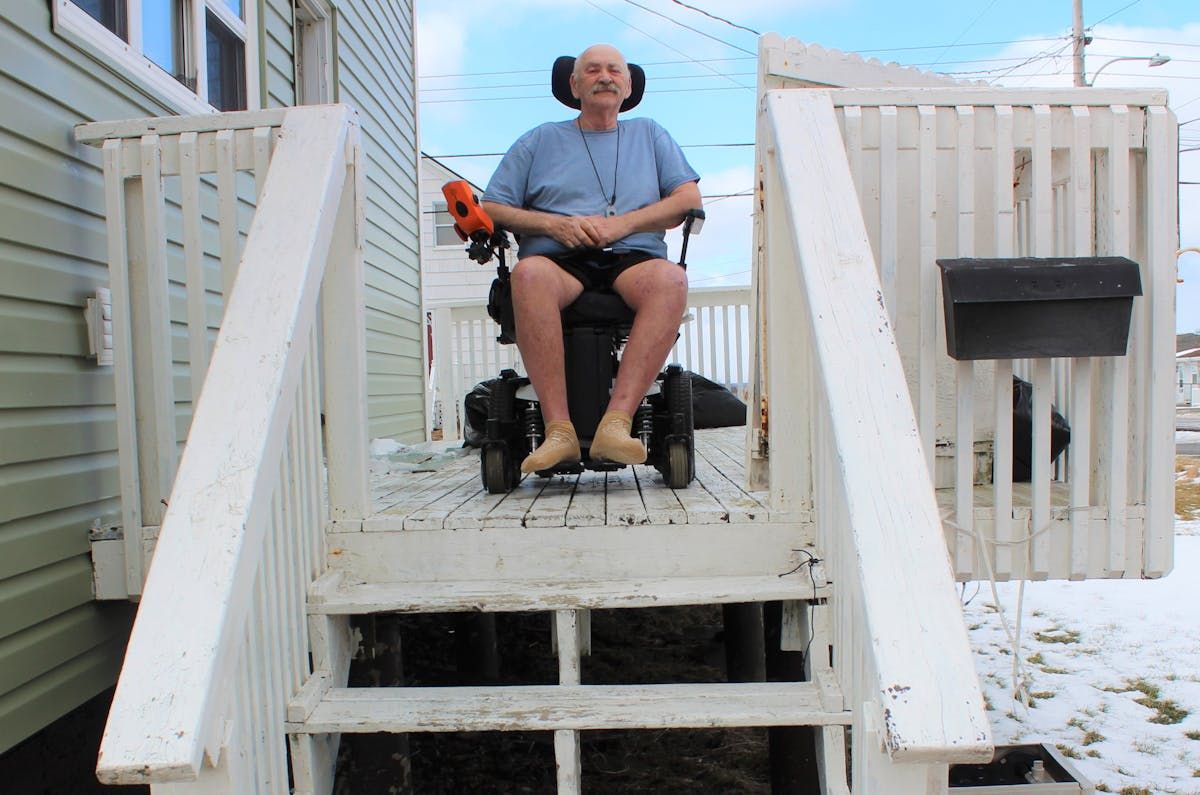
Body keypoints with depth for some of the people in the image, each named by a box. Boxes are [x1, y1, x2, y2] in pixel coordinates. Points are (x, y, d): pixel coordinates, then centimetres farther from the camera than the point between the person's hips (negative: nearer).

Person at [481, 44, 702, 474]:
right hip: (560, 261, 0)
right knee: (529, 273, -37)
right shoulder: (540, 140, 23)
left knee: (670, 278, -35)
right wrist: (553, 223, -4)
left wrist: (622, 223, -3)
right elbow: (491, 209, 14)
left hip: (632, 260, 1)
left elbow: (689, 198, 11)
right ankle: (558, 429, -39)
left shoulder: (649, 134, 26)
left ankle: (616, 420, -42)